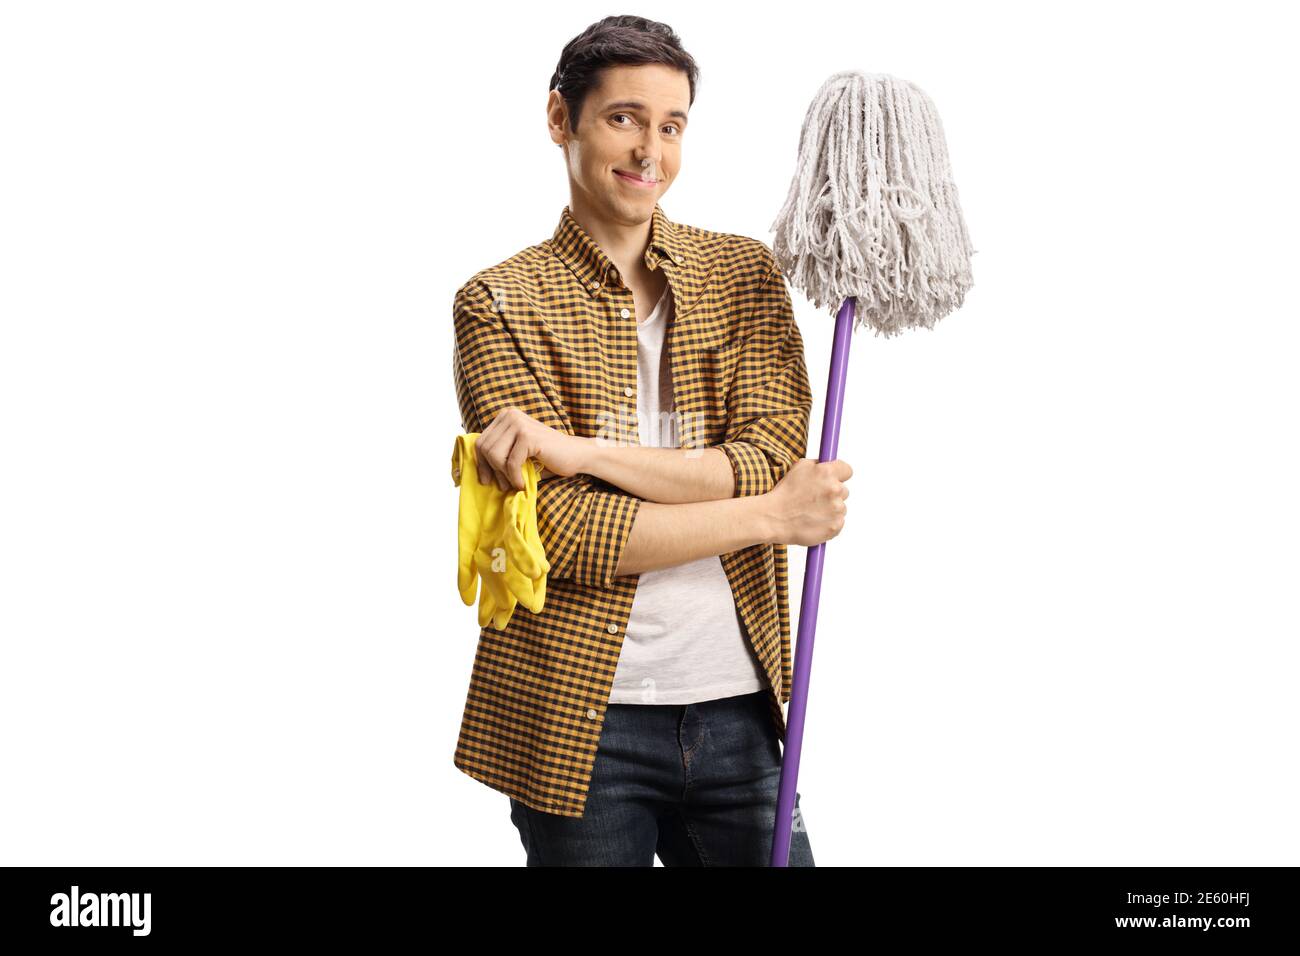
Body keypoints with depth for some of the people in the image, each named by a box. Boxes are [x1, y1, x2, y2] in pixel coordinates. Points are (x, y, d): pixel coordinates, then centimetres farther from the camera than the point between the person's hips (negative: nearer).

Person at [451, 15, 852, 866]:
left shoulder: (745, 273, 7)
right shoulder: (500, 304, -3)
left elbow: (769, 463, -8)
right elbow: (563, 532, -13)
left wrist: (579, 450, -18)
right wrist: (771, 516, -13)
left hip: (739, 708, 3)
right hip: (580, 721, -2)